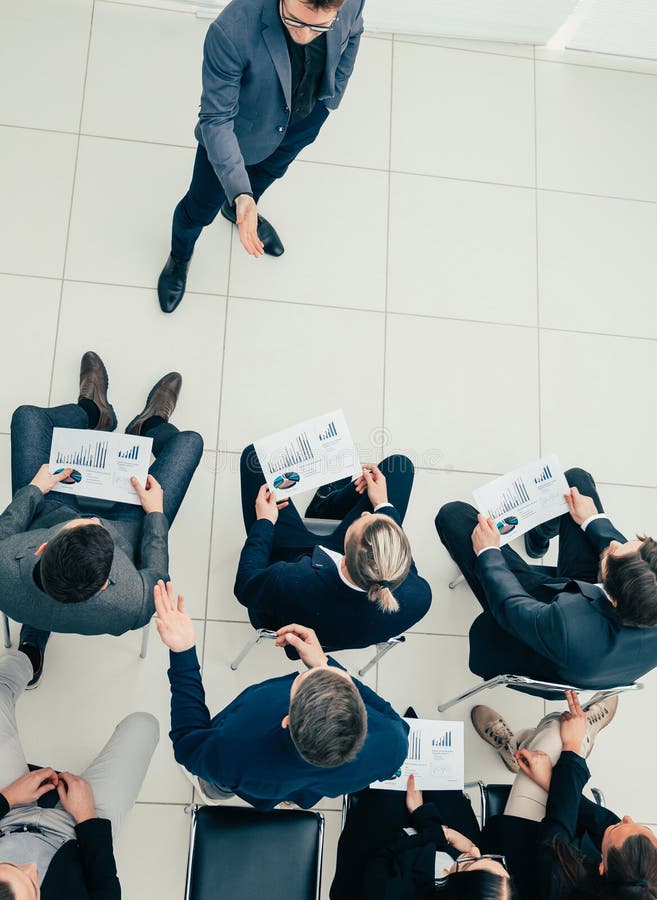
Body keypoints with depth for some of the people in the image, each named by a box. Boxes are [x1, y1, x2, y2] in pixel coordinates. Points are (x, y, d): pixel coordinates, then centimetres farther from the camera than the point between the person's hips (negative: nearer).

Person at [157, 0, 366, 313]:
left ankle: (241, 211, 70)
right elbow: (216, 120, -35)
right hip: (239, 130, -4)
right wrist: (239, 194, -46)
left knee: (270, 170, 35)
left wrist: (334, 93, 6)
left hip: (307, 116, 4)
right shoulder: (231, 32, -44)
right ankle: (180, 257, 54)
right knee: (201, 208, 18)